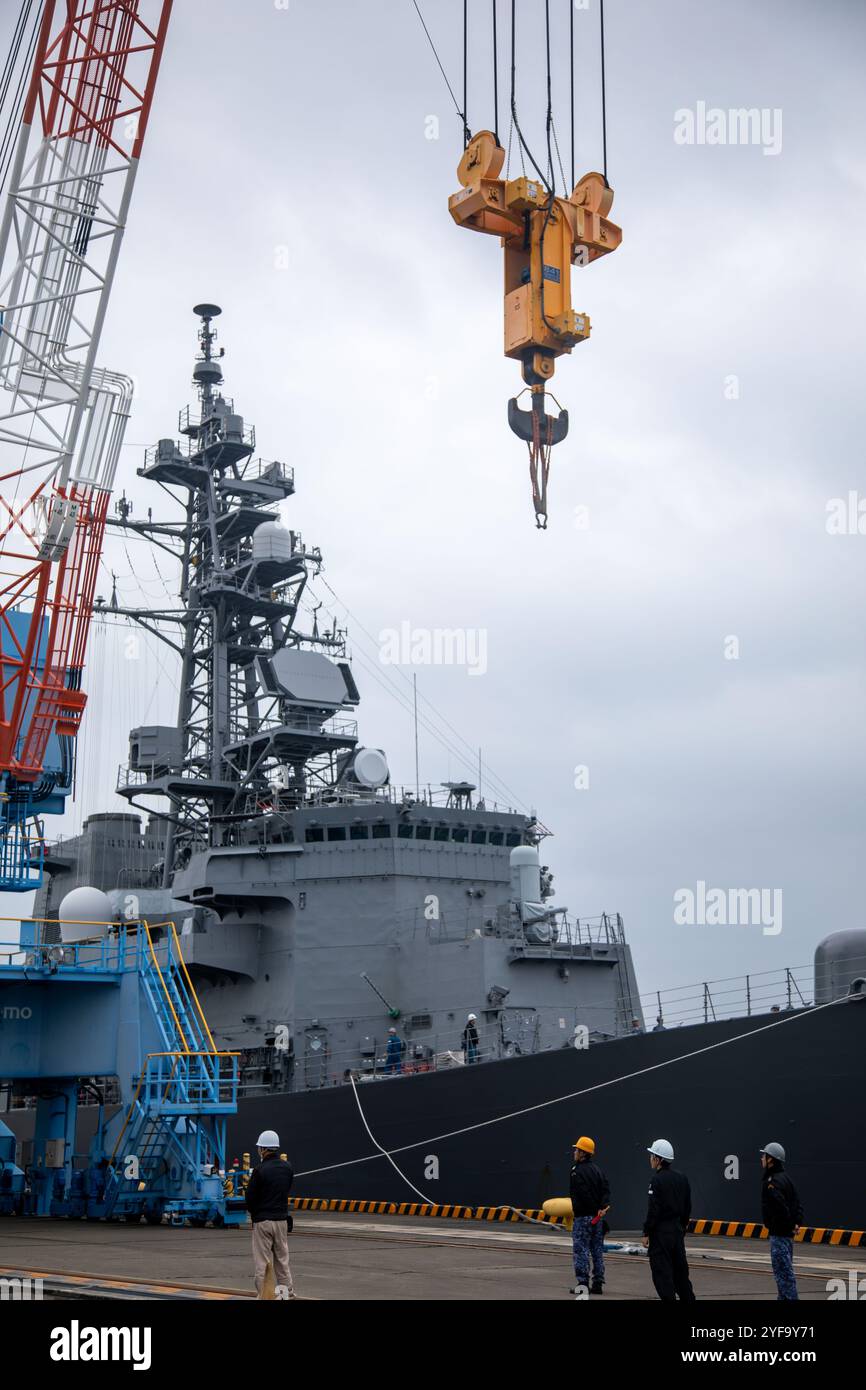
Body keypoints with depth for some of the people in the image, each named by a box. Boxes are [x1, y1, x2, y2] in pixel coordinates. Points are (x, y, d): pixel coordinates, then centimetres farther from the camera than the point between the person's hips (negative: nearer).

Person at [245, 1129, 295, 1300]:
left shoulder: (260, 1170, -16)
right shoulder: (287, 1167, 2)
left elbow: (249, 1197, -9)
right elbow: (287, 1191, 9)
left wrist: (253, 1212, 10)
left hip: (262, 1221, -5)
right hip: (282, 1218, 5)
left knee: (262, 1261, 2)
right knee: (282, 1257, 17)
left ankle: (263, 1295, 3)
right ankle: (287, 1291, 20)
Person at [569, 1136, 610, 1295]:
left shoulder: (577, 1171, -12)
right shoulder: (597, 1169, 12)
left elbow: (581, 1195, -19)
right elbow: (606, 1188, 2)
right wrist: (603, 1206, -9)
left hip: (583, 1216, -7)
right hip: (598, 1217, 7)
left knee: (581, 1250, -3)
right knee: (597, 1250, 11)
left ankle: (582, 1283, -8)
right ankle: (598, 1284, 13)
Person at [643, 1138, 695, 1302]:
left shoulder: (657, 1180, -16)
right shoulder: (682, 1178, 7)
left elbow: (653, 1210, -19)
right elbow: (687, 1206, 14)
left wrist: (646, 1233, -13)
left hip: (661, 1231, -8)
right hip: (677, 1229, 8)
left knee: (661, 1271, -2)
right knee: (679, 1268, 18)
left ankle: (669, 1299, -6)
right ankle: (687, 1298, 25)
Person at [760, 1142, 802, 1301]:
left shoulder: (772, 1182, -17)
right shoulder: (785, 1178, 14)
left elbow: (780, 1206, -27)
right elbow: (797, 1204, 14)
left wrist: (789, 1226, -17)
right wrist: (797, 1223, 5)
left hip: (779, 1232, -10)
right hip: (787, 1233, 10)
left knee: (782, 1270, -8)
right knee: (785, 1270, 17)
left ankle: (790, 1298, -9)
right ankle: (785, 1298, 24)